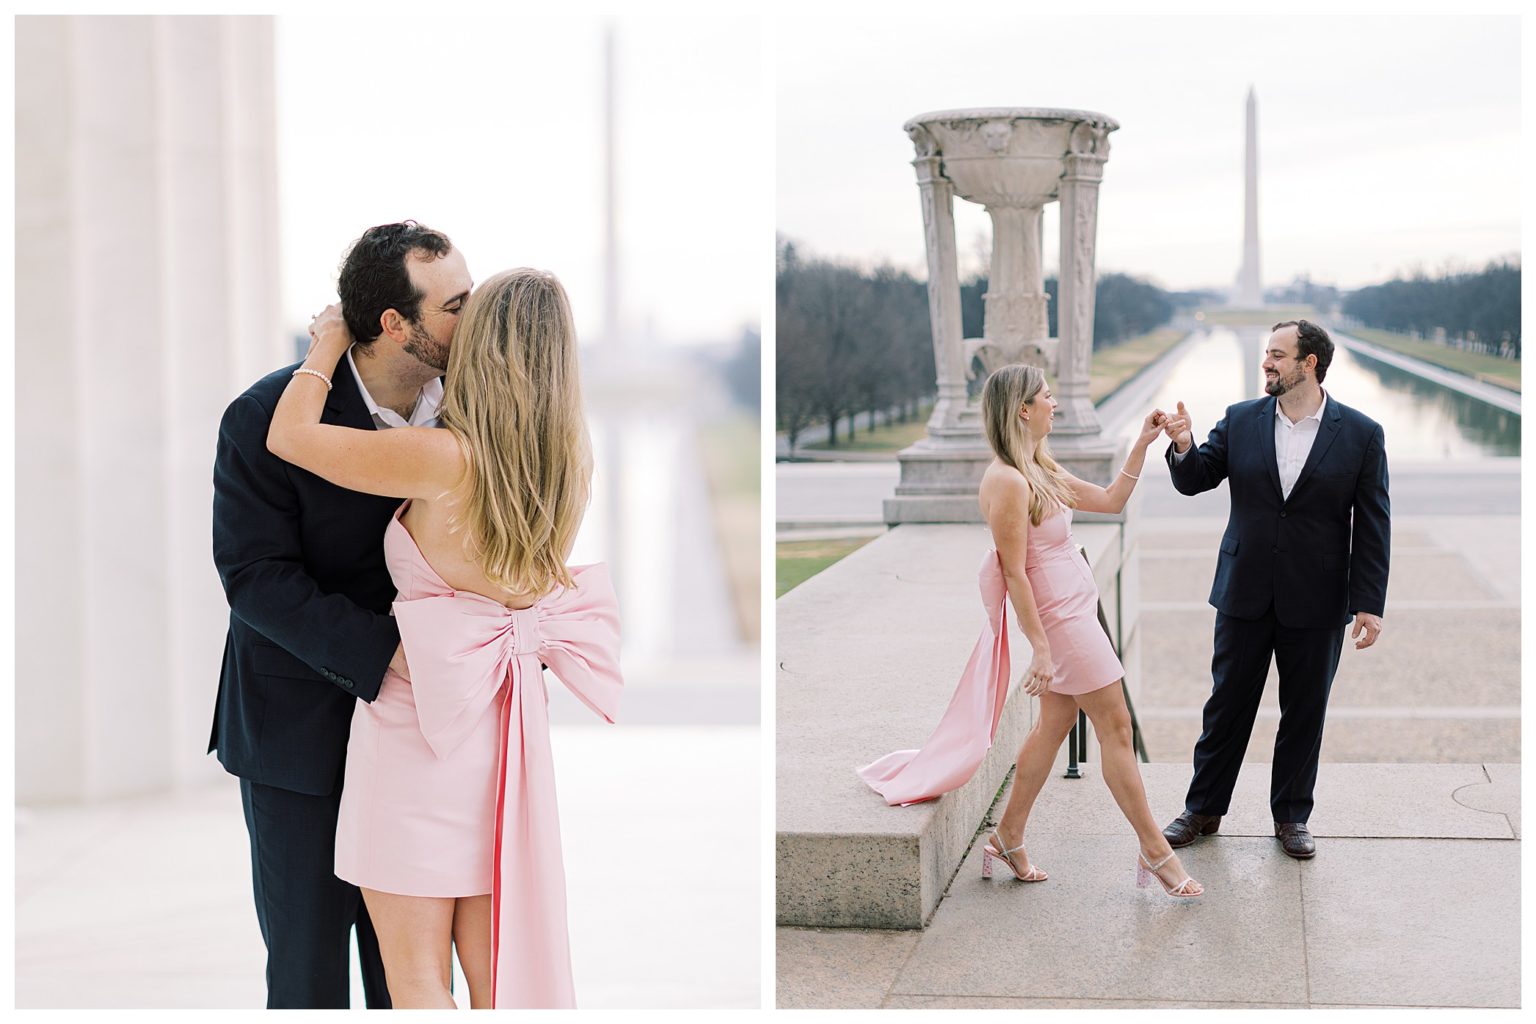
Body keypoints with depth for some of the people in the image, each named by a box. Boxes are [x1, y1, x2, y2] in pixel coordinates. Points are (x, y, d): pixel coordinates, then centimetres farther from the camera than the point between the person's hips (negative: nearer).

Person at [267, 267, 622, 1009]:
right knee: (499, 976, 15)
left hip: (420, 729, -6)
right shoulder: (572, 467, -2)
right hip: (507, 737, 6)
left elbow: (289, 435, -11)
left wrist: (328, 344, 6)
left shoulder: (445, 460, -21)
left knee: (416, 980, 6)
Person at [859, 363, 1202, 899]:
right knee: (1116, 728, -3)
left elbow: (1111, 499, 18)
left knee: (1054, 724, 15)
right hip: (1059, 618, -10)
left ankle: (1008, 838, 23)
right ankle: (1155, 852, 6)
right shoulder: (1008, 480, -20)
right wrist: (1039, 647, -21)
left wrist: (1143, 443, 12)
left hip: (1072, 611, 10)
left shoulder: (1042, 471, 10)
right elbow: (1014, 574, -21)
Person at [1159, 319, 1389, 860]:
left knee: (1305, 712, 10)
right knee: (1227, 704, 9)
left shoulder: (1361, 434, -5)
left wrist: (1369, 604, -8)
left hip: (1316, 602, -1)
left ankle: (1292, 816, 25)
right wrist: (1184, 448, -19)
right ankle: (1203, 809, 23)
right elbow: (1194, 481, 4)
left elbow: (1373, 526, -4)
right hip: (1246, 593, 2)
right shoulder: (1240, 420, 1)